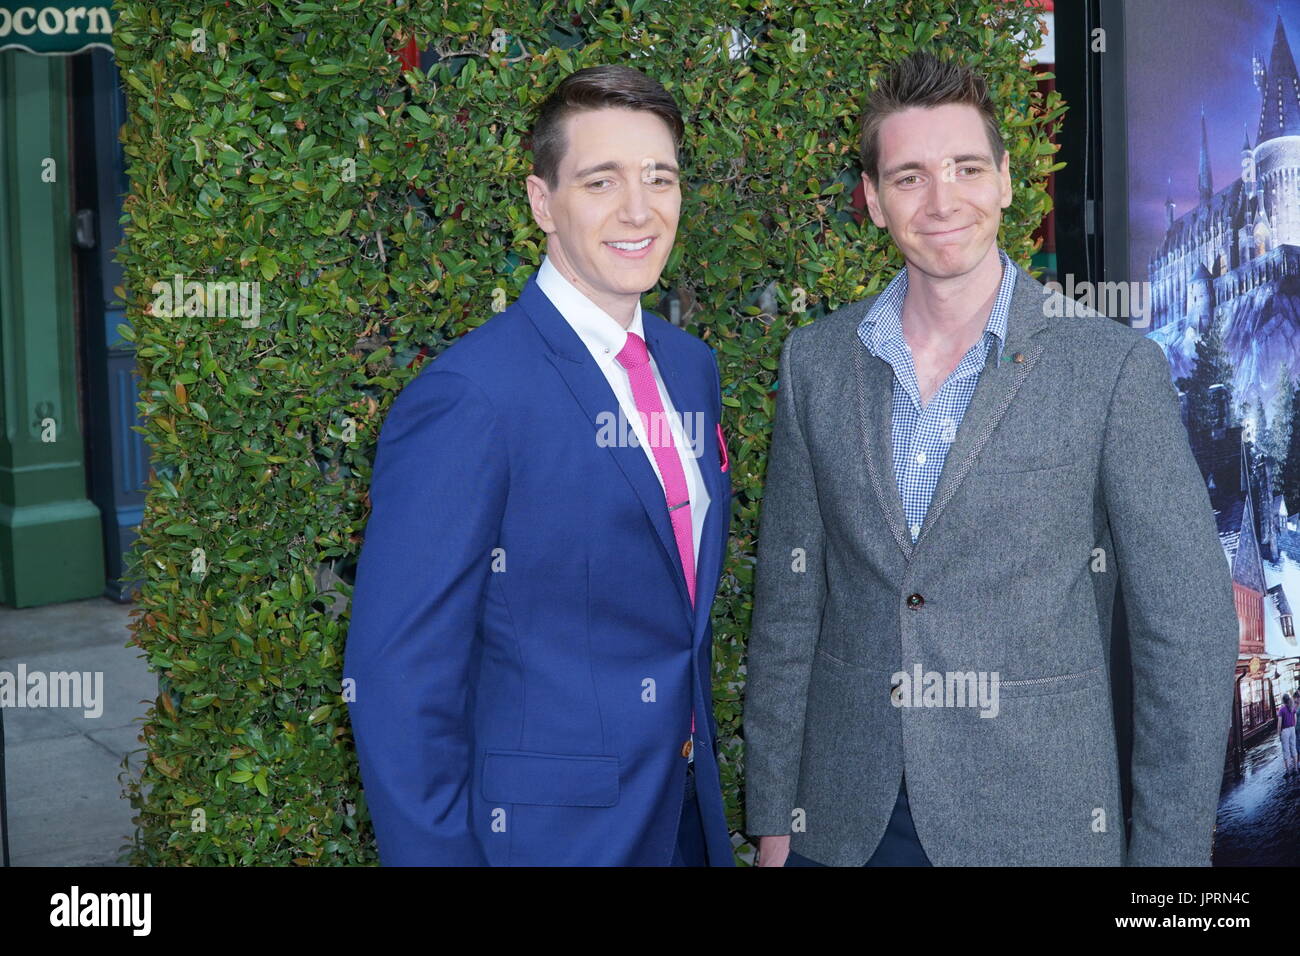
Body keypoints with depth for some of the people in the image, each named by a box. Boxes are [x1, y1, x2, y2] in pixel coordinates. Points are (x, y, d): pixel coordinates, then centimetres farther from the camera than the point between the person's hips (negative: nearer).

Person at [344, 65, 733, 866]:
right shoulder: (470, 396, -20)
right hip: (550, 827, -6)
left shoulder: (692, 367, 3)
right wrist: (444, 849, -15)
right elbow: (399, 678, -19)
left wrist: (702, 760, 14)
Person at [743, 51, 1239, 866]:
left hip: (1039, 826, -2)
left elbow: (1189, 628, -7)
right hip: (844, 824, 3)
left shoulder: (1115, 368, -8)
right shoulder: (815, 361, 2)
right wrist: (773, 817, 5)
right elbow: (789, 600, 5)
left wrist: (1168, 850, -8)